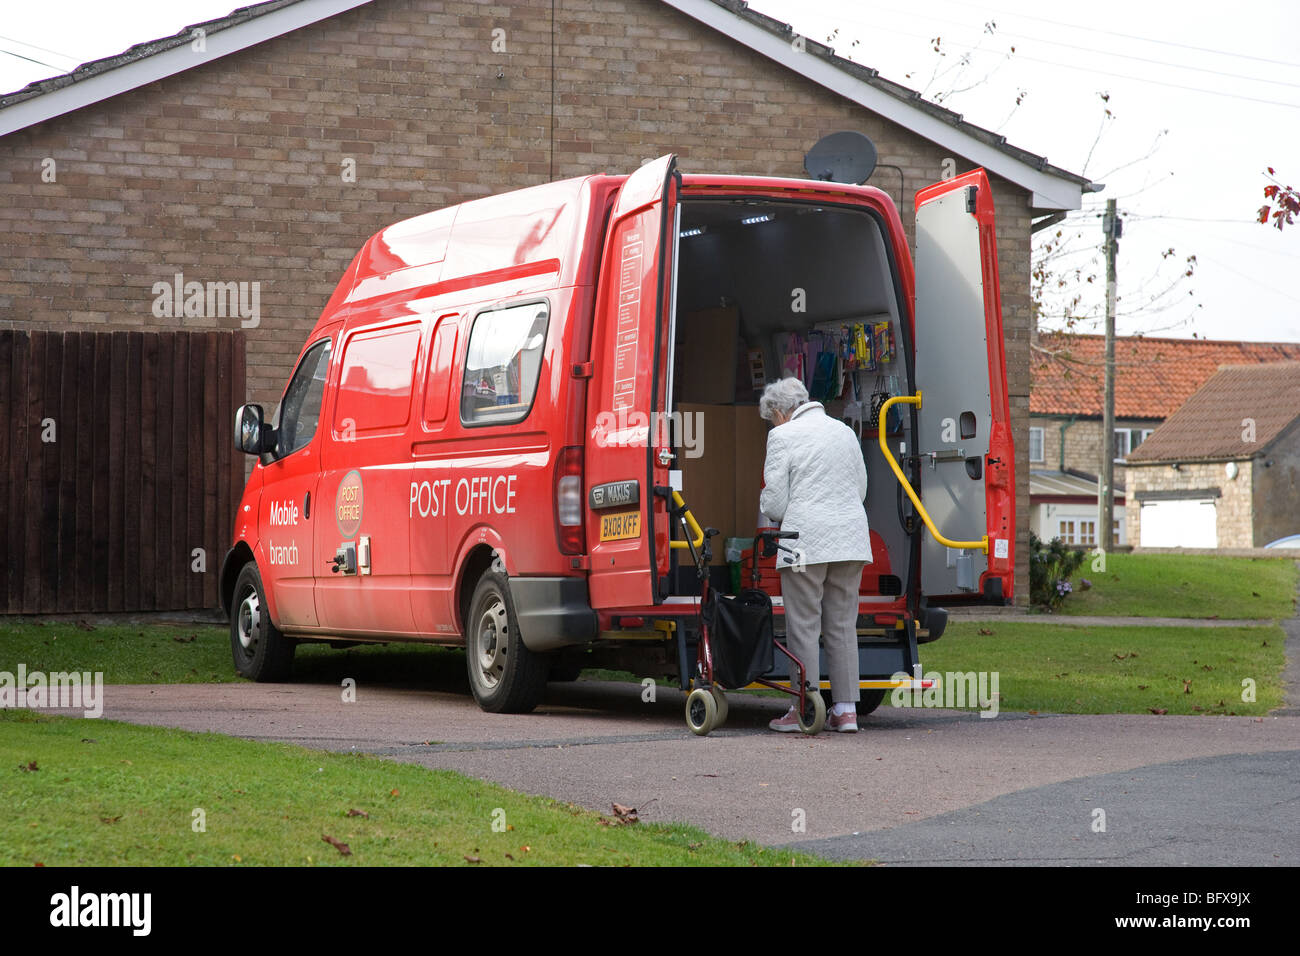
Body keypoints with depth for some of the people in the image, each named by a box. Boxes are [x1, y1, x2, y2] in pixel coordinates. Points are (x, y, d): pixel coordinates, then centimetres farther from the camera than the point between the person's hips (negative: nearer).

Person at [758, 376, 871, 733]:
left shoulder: (783, 436, -4)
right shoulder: (844, 431, 16)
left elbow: (775, 503, -5)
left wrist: (765, 506, 16)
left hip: (806, 542, -6)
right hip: (850, 542, 6)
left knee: (803, 627, 1)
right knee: (842, 626, 9)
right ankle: (846, 710, 8)